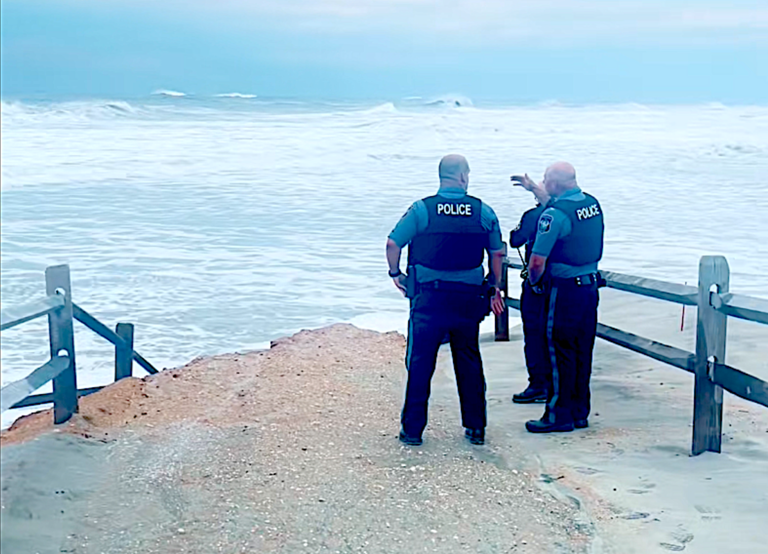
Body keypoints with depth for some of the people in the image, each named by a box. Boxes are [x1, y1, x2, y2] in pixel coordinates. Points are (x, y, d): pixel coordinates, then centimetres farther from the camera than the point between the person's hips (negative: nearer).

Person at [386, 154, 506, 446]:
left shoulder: (422, 209, -6)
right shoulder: (483, 211, 0)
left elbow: (393, 243, -8)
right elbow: (497, 253, 5)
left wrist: (395, 273, 9)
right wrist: (495, 290, 17)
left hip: (429, 298, -2)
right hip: (469, 299, 2)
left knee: (420, 363, 7)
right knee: (469, 363, 14)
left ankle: (412, 429, 11)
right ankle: (476, 428, 20)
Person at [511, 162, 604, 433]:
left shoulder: (555, 215, -18)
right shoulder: (592, 204, 6)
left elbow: (537, 260, -17)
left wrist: (533, 281, 3)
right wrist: (533, 188, 38)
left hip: (565, 291, -8)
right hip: (591, 286, 8)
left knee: (561, 353, 1)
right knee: (582, 352, 13)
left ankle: (560, 415, 7)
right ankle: (580, 412, 21)